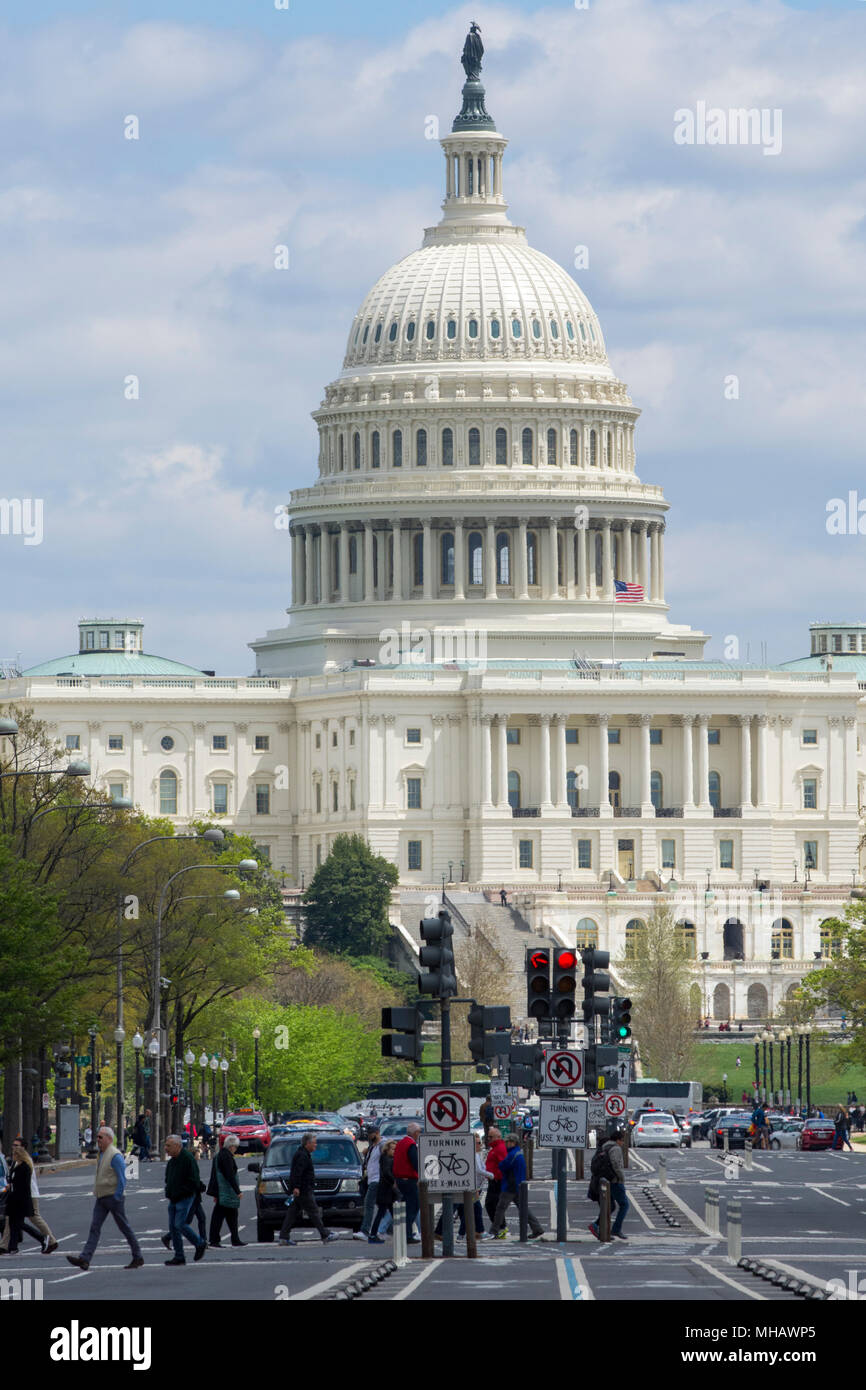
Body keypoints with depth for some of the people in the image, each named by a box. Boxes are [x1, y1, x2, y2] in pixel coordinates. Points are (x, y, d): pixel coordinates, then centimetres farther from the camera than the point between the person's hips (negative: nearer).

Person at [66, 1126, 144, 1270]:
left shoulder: (115, 1155, -15)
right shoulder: (102, 1154, 14)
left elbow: (122, 1178, -18)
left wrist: (117, 1197, -19)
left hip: (113, 1197, -9)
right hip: (101, 1198, 9)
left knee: (124, 1227, 1)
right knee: (94, 1227, -2)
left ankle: (138, 1258, 12)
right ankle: (84, 1259, -11)